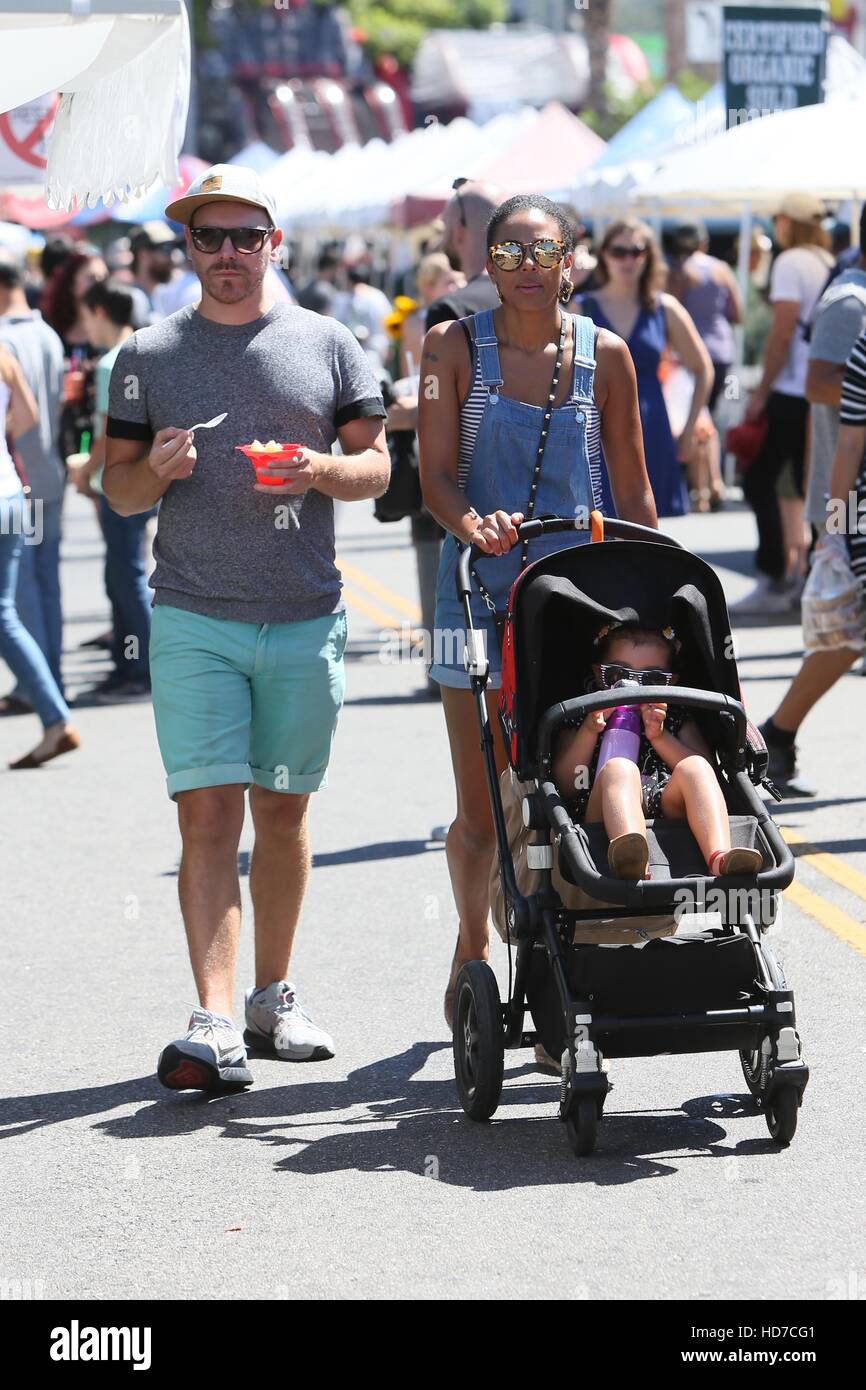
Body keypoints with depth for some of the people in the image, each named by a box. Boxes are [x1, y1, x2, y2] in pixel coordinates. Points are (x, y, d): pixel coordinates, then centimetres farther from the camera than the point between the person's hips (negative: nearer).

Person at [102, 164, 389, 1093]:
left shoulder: (327, 345, 8)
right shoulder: (147, 356, 7)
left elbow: (376, 466, 9)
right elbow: (116, 489, 10)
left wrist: (321, 469, -12)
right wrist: (157, 470, -13)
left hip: (305, 617, 1)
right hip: (193, 619, -1)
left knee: (283, 810, 10)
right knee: (208, 814, -10)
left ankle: (273, 997, 24)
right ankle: (213, 1024, -14)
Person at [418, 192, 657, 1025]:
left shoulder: (604, 355, 5)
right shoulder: (454, 348, 1)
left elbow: (633, 493, 9)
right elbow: (435, 476, -4)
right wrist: (472, 524, -25)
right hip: (479, 590, -1)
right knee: (481, 807, 3)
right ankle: (472, 952, 27)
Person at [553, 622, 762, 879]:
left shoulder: (677, 721, 29)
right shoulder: (581, 721, 25)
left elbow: (705, 776, 11)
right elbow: (564, 788, 9)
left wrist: (660, 738, 1)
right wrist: (590, 730, 0)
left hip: (669, 810, 2)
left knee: (694, 766, -24)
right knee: (619, 767, -31)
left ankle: (720, 858, -50)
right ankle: (631, 862, -63)